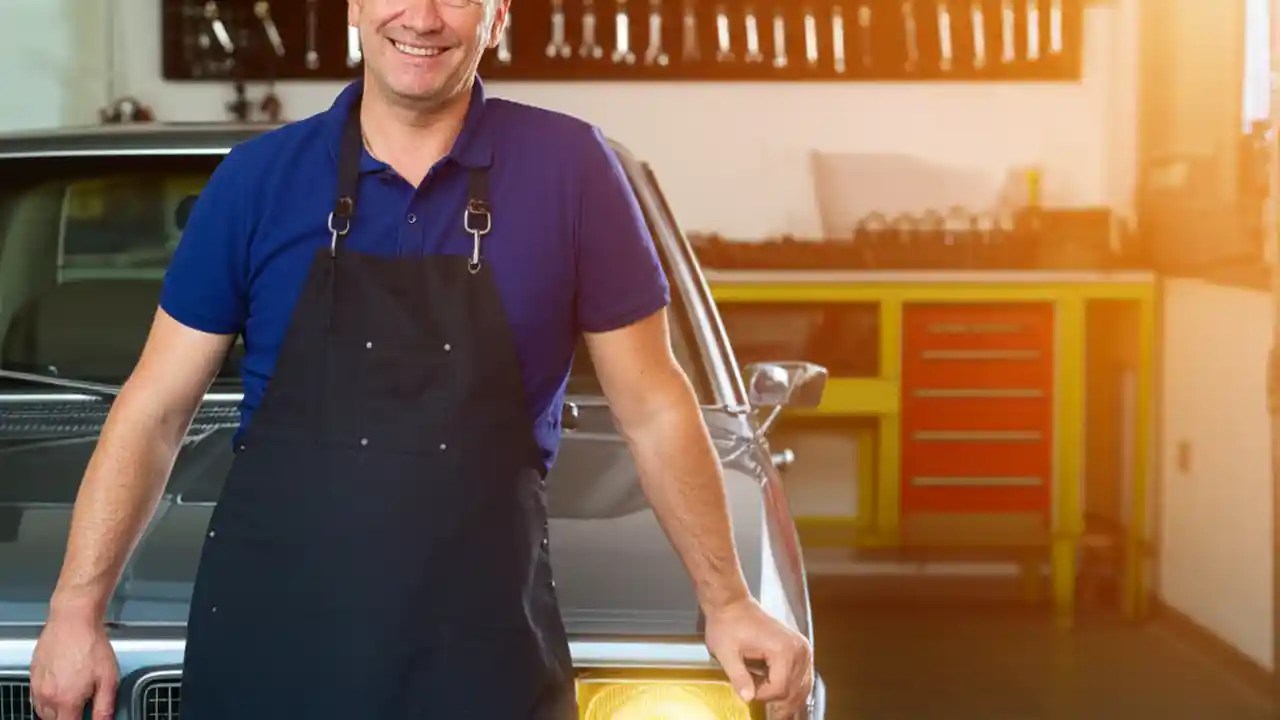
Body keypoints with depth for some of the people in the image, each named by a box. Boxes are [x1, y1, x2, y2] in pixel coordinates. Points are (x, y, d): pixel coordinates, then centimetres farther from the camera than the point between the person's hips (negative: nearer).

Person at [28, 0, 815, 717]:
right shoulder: (259, 178, 0)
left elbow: (653, 409, 2)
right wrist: (77, 609, 1)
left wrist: (727, 605, 2)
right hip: (267, 644, 2)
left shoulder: (569, 167, -4)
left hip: (484, 656, -1)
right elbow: (156, 409, 5)